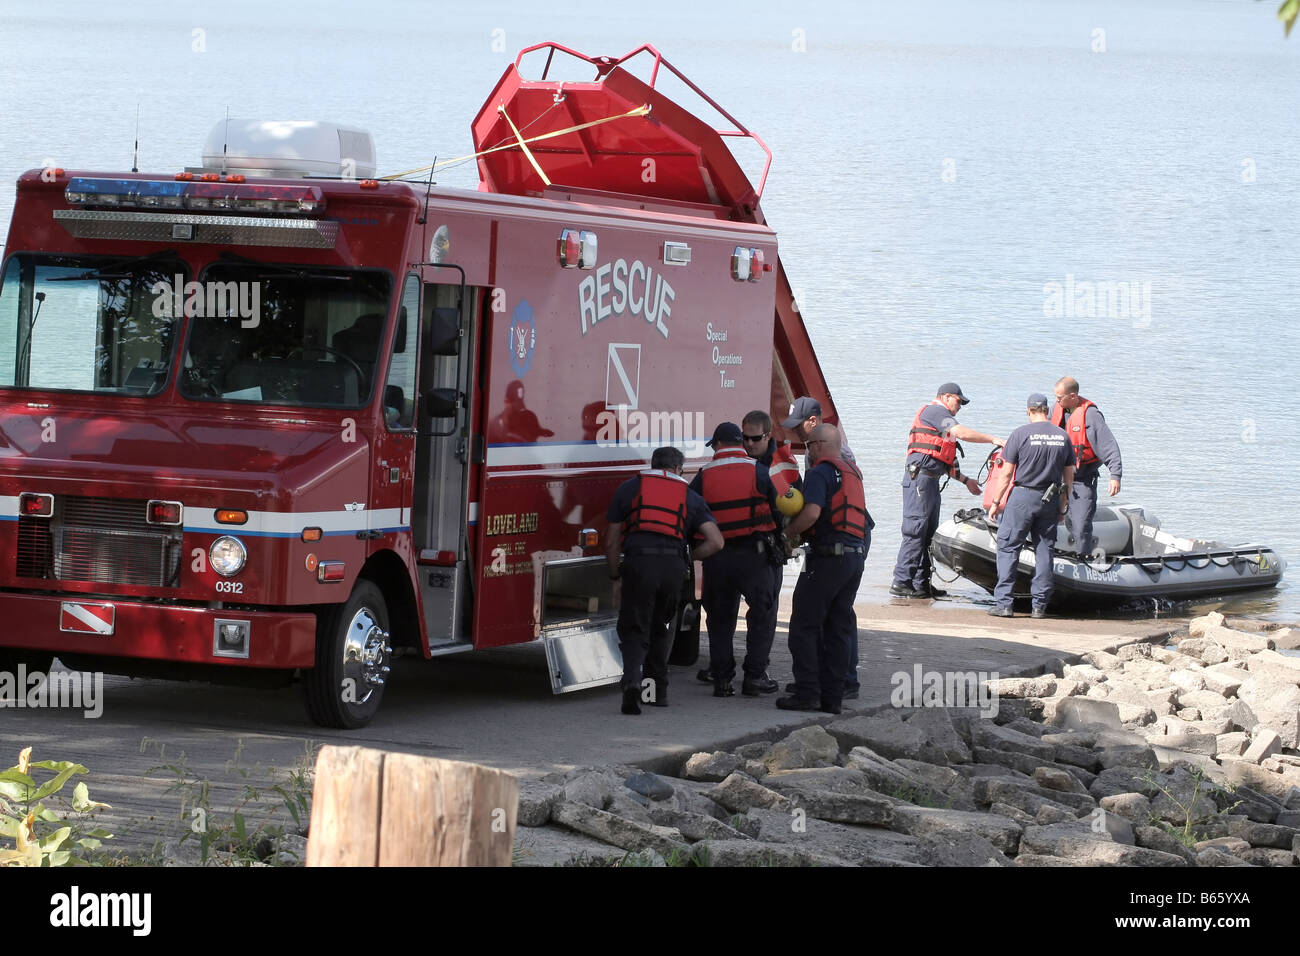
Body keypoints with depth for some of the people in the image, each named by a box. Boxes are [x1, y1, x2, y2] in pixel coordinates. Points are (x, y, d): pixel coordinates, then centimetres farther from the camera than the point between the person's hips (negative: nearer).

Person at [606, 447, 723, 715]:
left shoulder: (629, 488, 19)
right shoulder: (689, 497, 21)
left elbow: (611, 542, 17)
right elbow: (715, 542, 10)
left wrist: (615, 574, 29)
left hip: (638, 562, -2)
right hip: (674, 566, 2)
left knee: (634, 630, 1)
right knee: (661, 629, 22)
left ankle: (632, 680, -24)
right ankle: (657, 689, 24)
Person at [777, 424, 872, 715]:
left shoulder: (820, 472, -7)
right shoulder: (852, 472, 19)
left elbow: (812, 513, -22)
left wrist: (788, 532, -6)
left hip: (829, 554, -8)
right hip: (856, 555, 8)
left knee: (804, 626, -2)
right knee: (839, 627, 11)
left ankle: (807, 692, -8)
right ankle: (832, 696, 10)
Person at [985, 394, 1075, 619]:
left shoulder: (1021, 434, -6)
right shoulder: (1063, 436, 6)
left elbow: (1005, 474, -5)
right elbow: (1069, 477, 11)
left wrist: (995, 503, 3)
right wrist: (1062, 507, 20)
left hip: (1023, 497, -4)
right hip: (1051, 499, 4)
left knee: (1008, 547, 2)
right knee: (1044, 550, 10)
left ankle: (1004, 603, -4)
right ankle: (1040, 606, 10)